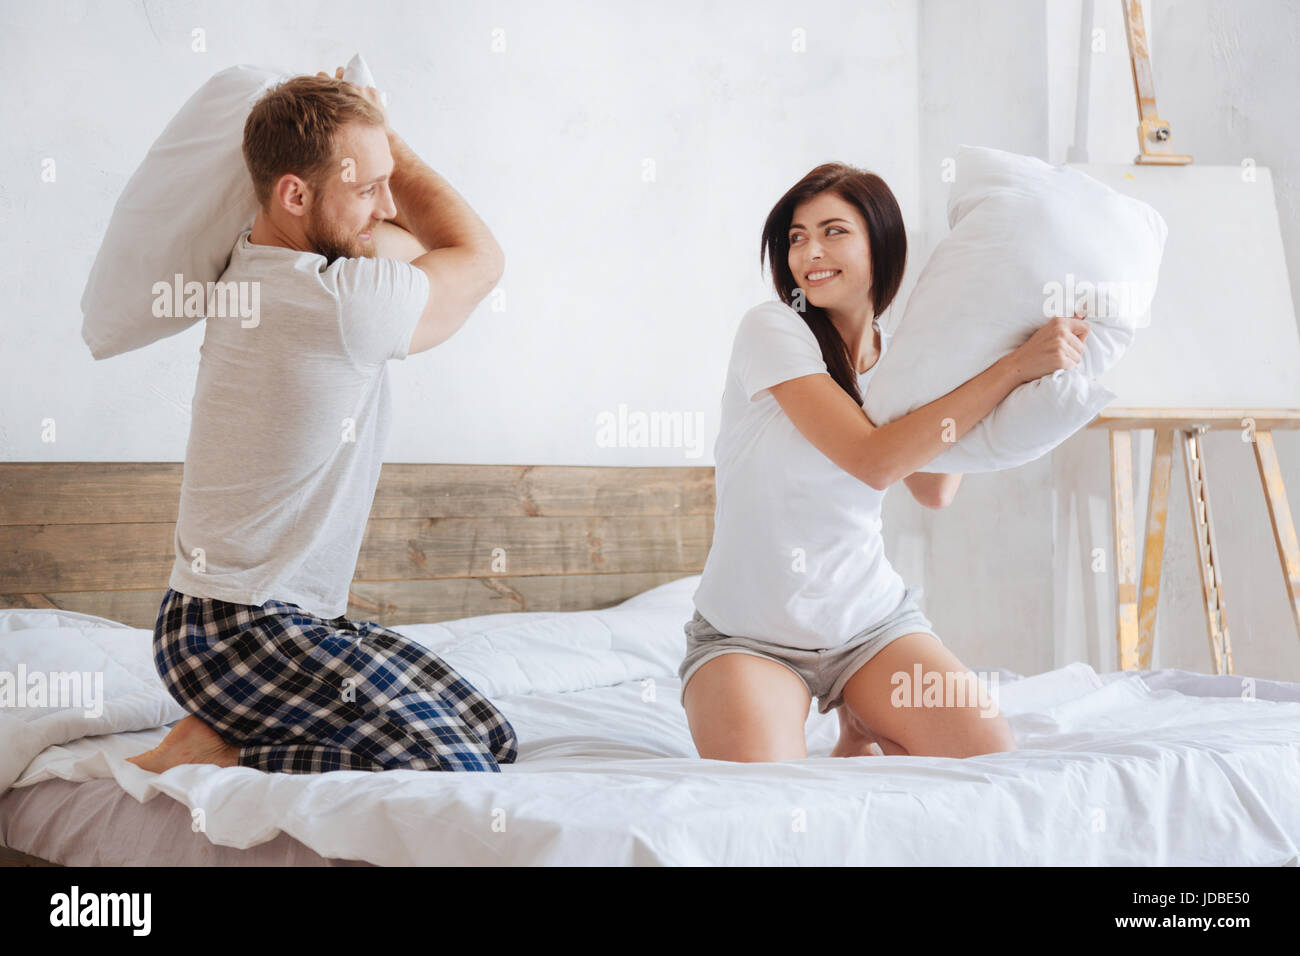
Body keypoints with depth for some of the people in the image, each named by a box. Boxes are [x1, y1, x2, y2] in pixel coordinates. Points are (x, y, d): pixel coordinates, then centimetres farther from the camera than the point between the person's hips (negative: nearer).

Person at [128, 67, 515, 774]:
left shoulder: (254, 267, 6)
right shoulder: (342, 302, -23)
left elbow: (405, 243, 19)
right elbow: (480, 258, -2)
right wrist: (391, 143, 6)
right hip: (239, 636, -10)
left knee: (495, 740, 8)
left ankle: (229, 736, 9)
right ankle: (214, 756, -8)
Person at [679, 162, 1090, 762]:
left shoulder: (899, 358, 6)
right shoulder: (771, 329, -13)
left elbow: (935, 491, -3)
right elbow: (874, 460, -24)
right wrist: (1015, 366, -25)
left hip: (870, 618, 4)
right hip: (748, 636, -4)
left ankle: (862, 726, 16)